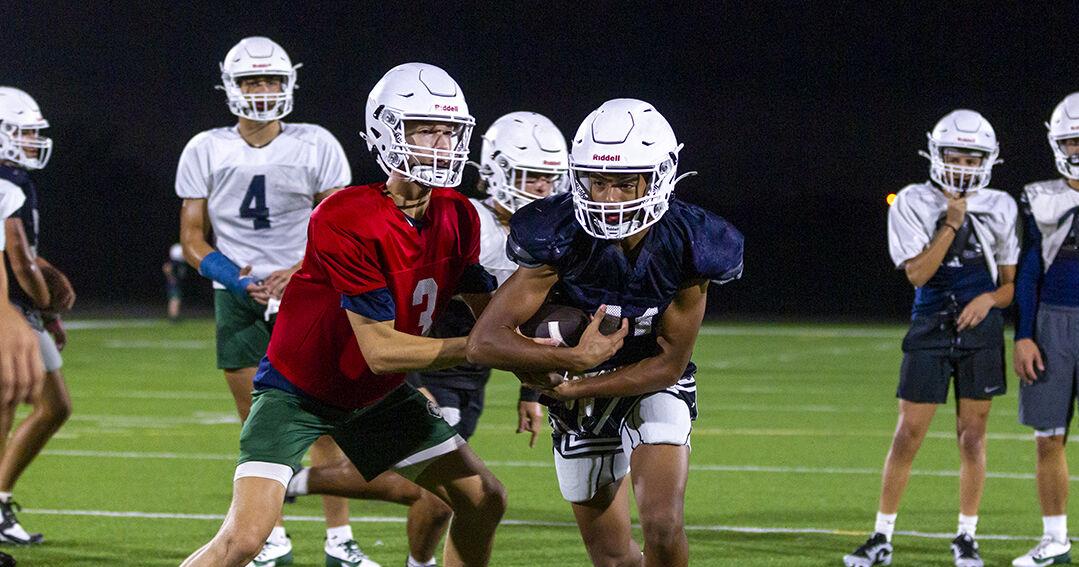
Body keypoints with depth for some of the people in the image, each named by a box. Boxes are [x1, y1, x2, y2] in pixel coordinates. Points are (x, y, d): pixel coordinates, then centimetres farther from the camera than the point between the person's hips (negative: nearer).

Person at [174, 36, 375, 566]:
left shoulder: (315, 146, -1)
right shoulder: (206, 151, 2)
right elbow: (193, 239, 5)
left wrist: (297, 274, -15)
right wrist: (238, 278, -12)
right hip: (239, 298, 1)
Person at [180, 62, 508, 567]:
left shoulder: (458, 219, -7)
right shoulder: (344, 222, -29)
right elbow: (380, 350, -29)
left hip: (375, 395, 7)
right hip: (297, 389, -7)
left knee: (483, 500, 7)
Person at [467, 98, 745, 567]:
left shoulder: (688, 246, -22)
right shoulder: (559, 240, -26)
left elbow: (670, 361, -16)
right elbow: (484, 341, -30)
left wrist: (572, 389, -23)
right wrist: (571, 361, -43)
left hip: (654, 384, 0)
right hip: (580, 391, 0)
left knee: (663, 528, -22)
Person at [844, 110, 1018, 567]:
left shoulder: (1000, 209, 3)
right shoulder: (913, 204, -3)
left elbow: (1013, 283, 8)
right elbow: (917, 273, -13)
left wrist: (990, 298, -13)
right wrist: (952, 224, -17)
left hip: (981, 329, 1)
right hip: (931, 328, -1)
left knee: (972, 436, 5)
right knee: (907, 436, -1)